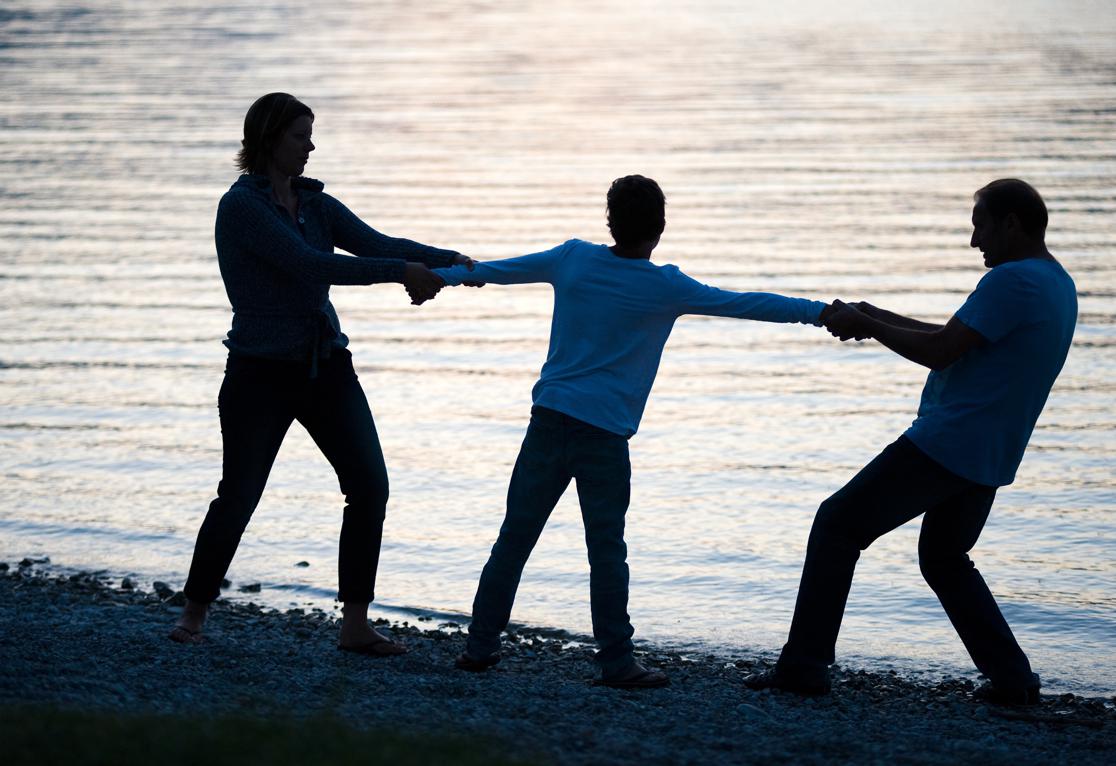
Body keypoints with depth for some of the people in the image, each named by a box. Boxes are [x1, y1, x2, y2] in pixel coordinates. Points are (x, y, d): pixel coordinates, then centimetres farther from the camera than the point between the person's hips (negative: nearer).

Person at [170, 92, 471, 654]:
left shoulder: (315, 204, 10)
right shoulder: (241, 205, -13)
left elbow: (377, 243, -2)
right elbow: (311, 265, -23)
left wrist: (450, 261, -18)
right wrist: (401, 273, -25)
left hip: (325, 365, 6)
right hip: (261, 372, -6)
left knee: (369, 484, -5)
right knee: (238, 496, -1)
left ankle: (355, 624, 2)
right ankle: (194, 612, 20)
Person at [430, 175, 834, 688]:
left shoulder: (573, 259, 6)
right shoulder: (665, 288, -4)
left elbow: (499, 271, 17)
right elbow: (742, 305, -2)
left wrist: (441, 275, 31)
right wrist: (821, 312, 5)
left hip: (549, 421, 4)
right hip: (604, 433, -4)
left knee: (514, 537, 9)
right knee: (606, 551, 0)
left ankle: (480, 645, 15)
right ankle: (616, 661, 1)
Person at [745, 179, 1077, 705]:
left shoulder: (1013, 281, -17)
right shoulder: (1057, 284, 15)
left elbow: (940, 351, -19)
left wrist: (866, 326, -6)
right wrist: (880, 318, 17)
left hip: (943, 443, -10)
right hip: (991, 460, 10)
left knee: (837, 525, -1)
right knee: (944, 560, 24)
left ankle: (804, 664, -2)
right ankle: (1011, 679, 16)